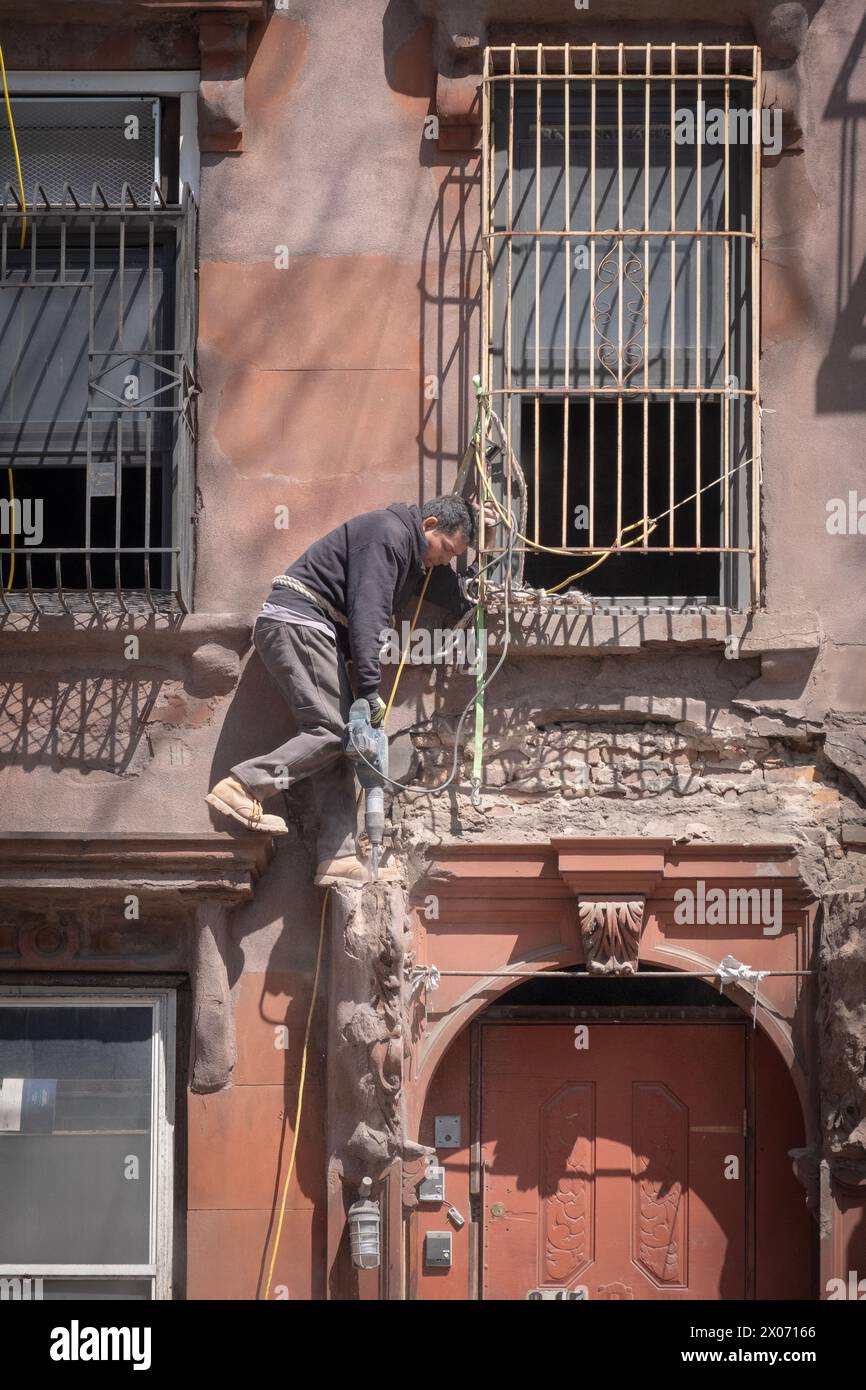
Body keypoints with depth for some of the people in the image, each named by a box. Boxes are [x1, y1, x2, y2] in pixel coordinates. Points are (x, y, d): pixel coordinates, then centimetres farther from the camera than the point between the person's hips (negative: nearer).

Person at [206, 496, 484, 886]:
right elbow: (366, 613, -20)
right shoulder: (388, 534, -11)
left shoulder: (416, 557, 21)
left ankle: (340, 857, -2)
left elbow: (459, 601, 30)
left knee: (336, 741, 2)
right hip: (296, 622, -10)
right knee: (333, 729, -18)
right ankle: (242, 787, -24)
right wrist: (370, 689, -23)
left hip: (308, 632, 10)